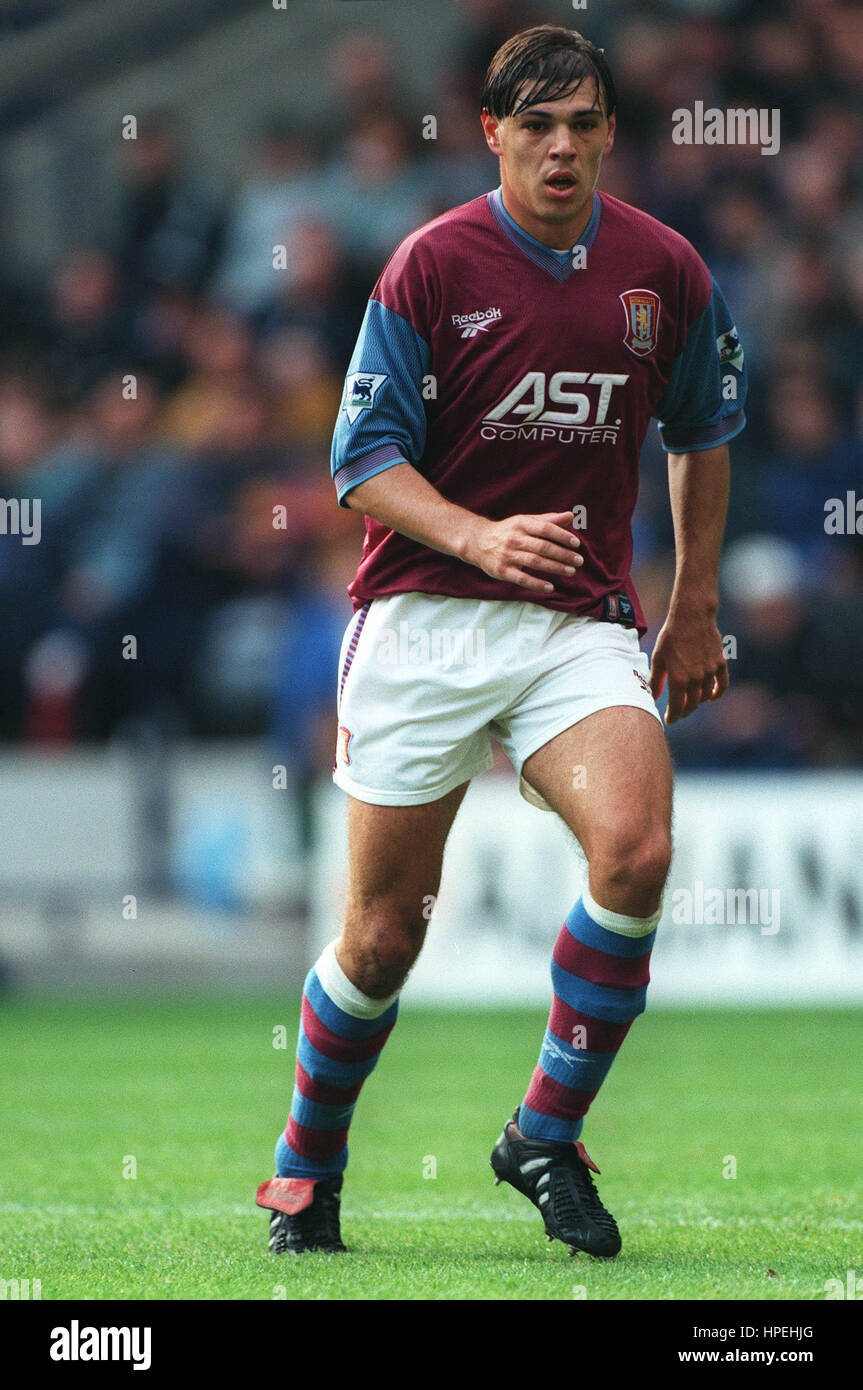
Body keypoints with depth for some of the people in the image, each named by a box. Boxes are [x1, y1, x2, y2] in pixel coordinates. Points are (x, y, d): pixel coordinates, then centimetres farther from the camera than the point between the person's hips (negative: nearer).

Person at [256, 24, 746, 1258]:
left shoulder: (665, 271, 3)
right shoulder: (432, 266, -6)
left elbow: (702, 431, 20)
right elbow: (365, 456, -7)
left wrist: (695, 609, 19)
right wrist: (483, 539, -23)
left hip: (583, 624, 2)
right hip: (423, 615, -2)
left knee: (636, 849, -25)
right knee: (384, 936, 1)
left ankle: (546, 1138, -8)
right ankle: (306, 1170, 26)